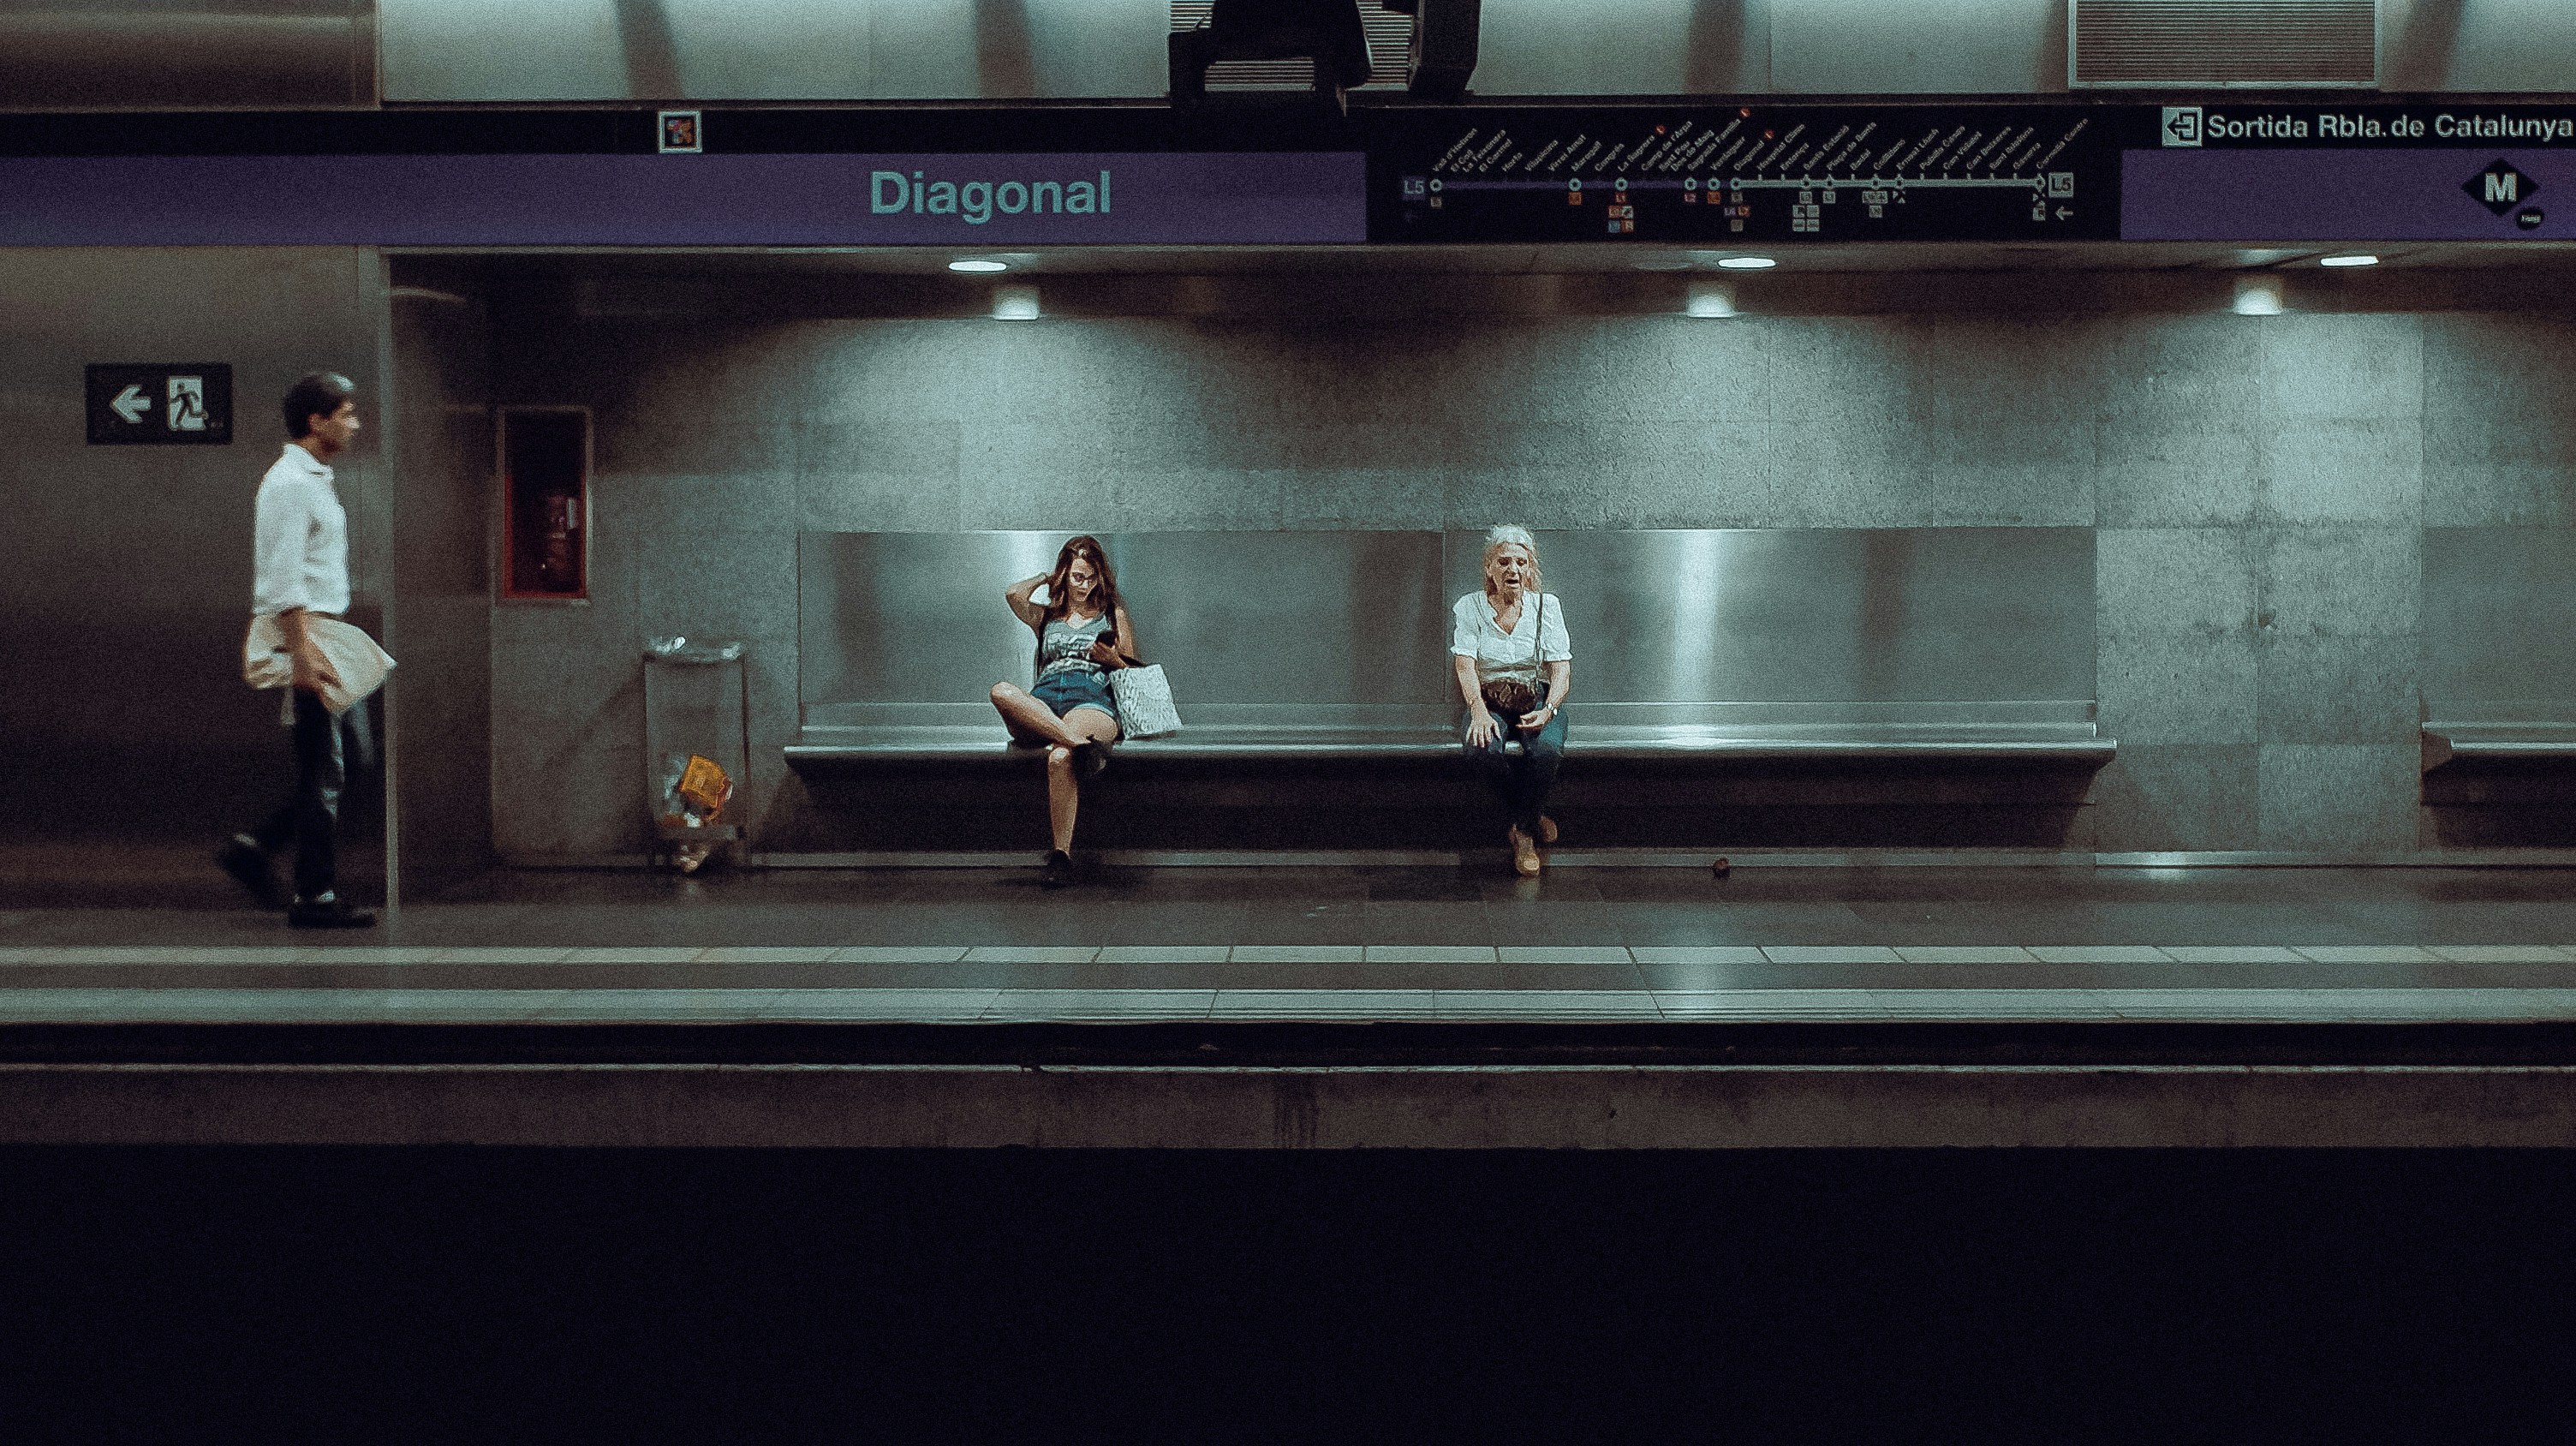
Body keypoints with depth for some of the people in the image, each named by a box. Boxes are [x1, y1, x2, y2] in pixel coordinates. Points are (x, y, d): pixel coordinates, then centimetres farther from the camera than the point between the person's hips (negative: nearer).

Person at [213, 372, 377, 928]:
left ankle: (255, 847, 14)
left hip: (322, 635, 10)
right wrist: (302, 652, -25)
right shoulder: (290, 483, -14)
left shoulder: (314, 480, 18)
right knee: (323, 769, -6)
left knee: (351, 753, 10)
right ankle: (314, 897, -1)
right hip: (303, 634, -10)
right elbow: (284, 579, -20)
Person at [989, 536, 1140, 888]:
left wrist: (1113, 659, 4)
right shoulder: (1047, 616, 30)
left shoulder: (1114, 615, 27)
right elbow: (1014, 593, 9)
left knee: (1060, 757, -40)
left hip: (1093, 699, -3)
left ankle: (1061, 855, -46)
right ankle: (1080, 742, -49)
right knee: (1001, 692, -37)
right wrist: (1047, 578, 26)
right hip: (1042, 702, 3)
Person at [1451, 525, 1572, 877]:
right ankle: (1534, 818, -10)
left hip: (1539, 699, 0)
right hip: (1490, 699, 0)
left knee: (1547, 750, -34)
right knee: (1483, 750, -34)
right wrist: (1479, 712, -27)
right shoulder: (1469, 607, 1)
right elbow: (1465, 666, -9)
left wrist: (1547, 710, -24)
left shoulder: (1547, 605, 2)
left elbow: (1561, 670, -4)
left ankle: (1523, 831, -13)